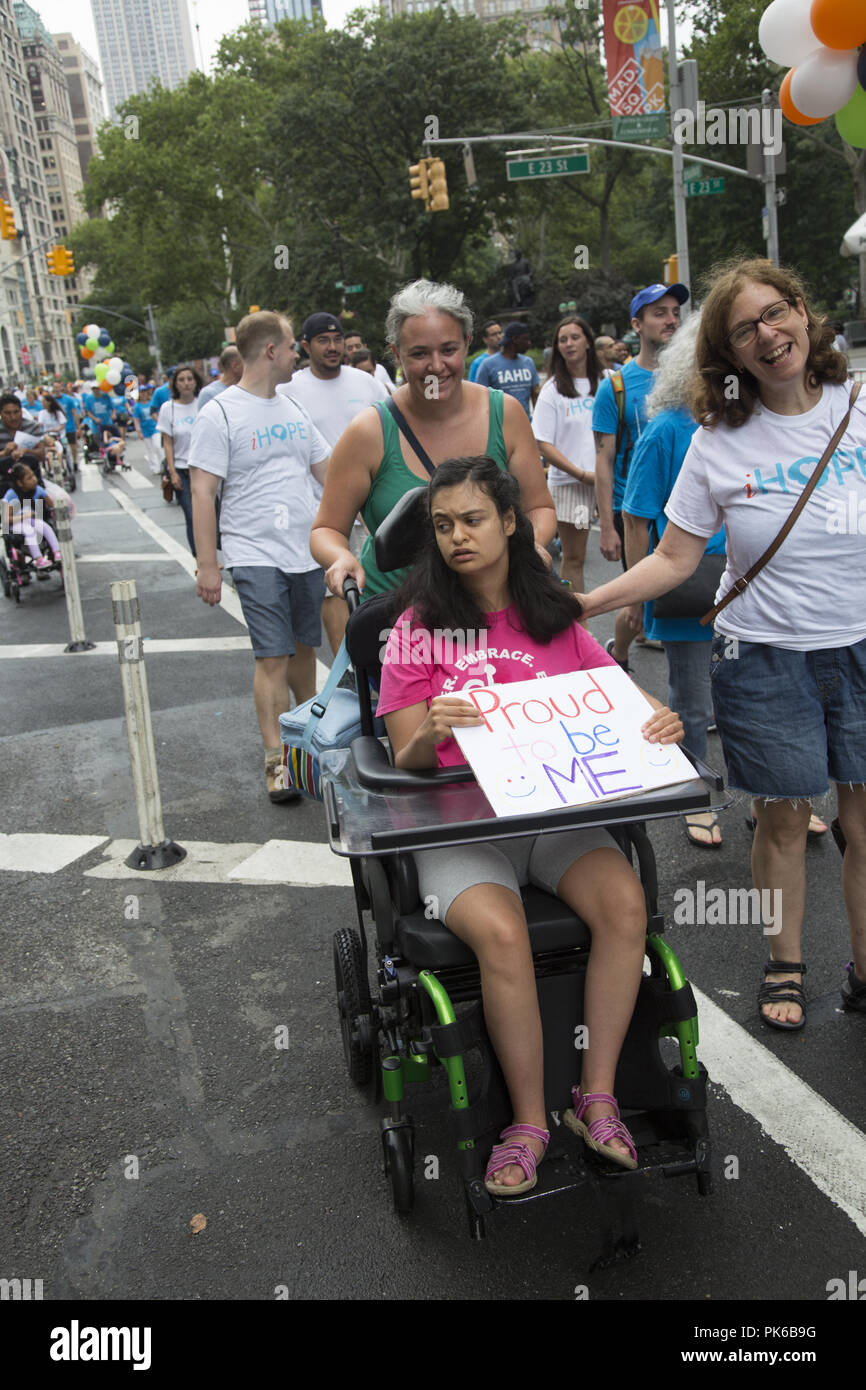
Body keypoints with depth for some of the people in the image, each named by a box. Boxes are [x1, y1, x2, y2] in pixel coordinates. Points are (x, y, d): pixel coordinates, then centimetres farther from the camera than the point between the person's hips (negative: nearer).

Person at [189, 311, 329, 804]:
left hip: (308, 551, 6)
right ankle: (277, 760, -1)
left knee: (304, 647, 14)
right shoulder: (220, 414, -7)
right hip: (256, 555, -6)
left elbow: (328, 468, 21)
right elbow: (203, 493, -10)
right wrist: (207, 566, -13)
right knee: (273, 658, -7)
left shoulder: (293, 408, 13)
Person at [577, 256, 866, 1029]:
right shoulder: (720, 443, -3)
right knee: (784, 815, 8)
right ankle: (785, 968, 29)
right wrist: (581, 604, -11)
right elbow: (674, 559, -2)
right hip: (766, 660, -1)